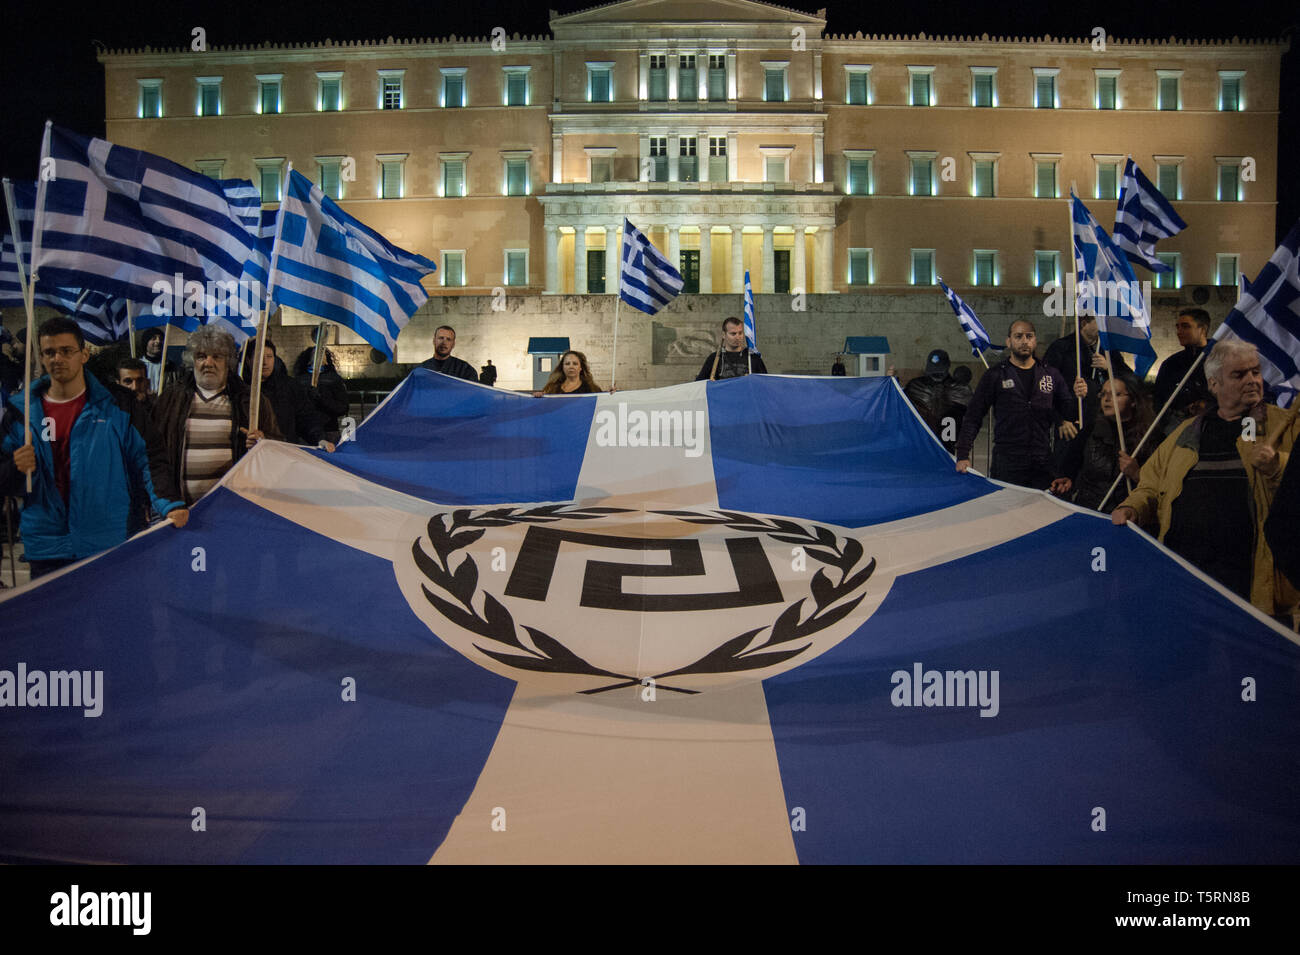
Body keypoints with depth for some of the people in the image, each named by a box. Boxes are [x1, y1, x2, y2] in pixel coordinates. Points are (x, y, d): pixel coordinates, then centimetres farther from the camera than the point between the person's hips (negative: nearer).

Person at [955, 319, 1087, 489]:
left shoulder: (1051, 375, 12)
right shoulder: (995, 375, 2)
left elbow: (1067, 412, 17)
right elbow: (973, 417, 0)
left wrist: (1078, 397, -5)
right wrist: (963, 455, -9)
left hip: (1043, 464, 3)